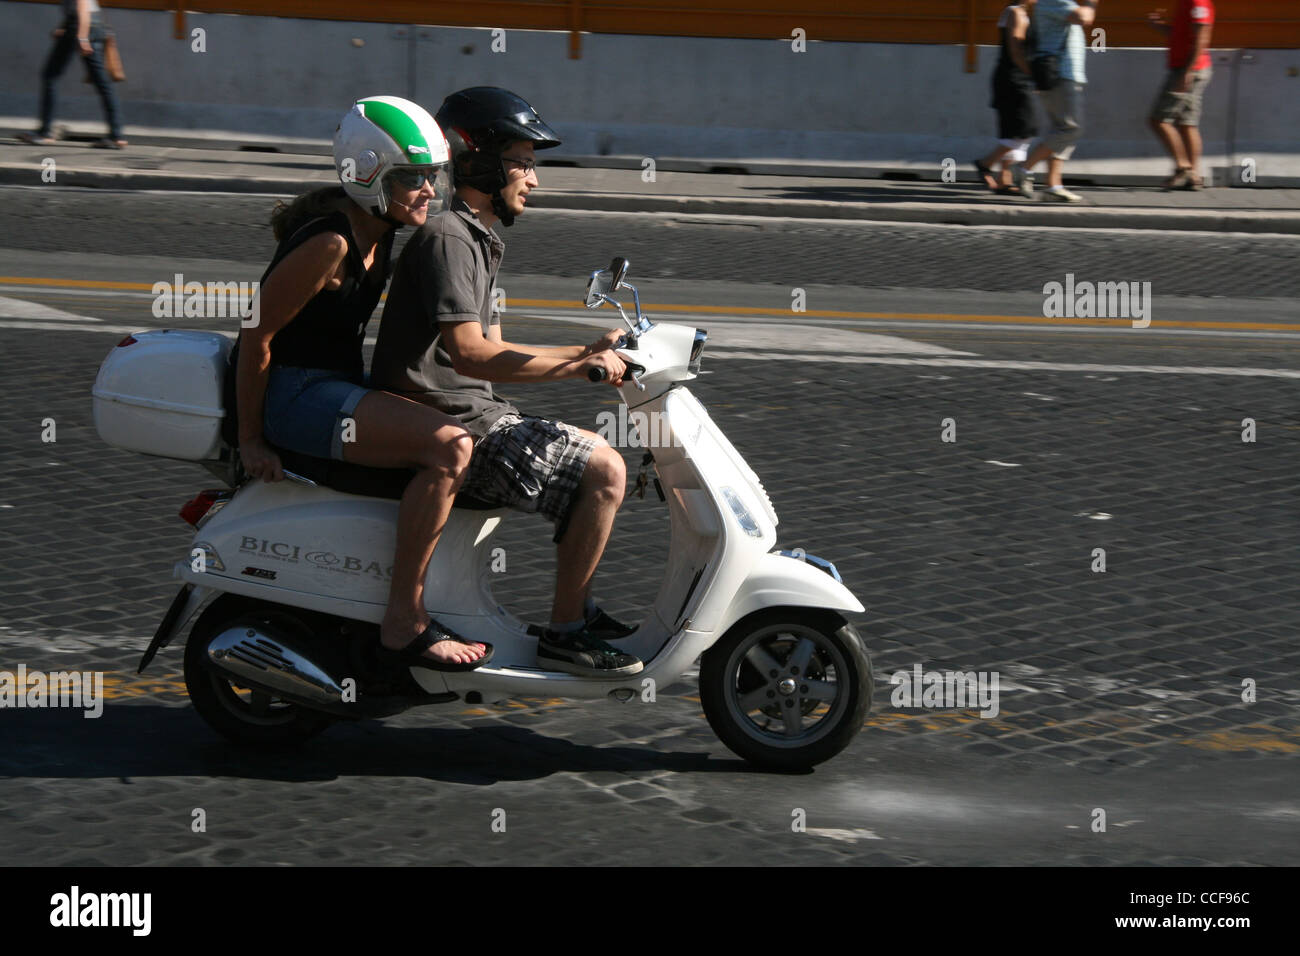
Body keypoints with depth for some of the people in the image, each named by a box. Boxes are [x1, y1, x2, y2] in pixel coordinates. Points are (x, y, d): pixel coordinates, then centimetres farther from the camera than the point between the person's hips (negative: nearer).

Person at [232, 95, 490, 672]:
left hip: (338, 382, 11)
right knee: (449, 447, -26)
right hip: (294, 392, -11)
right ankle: (404, 623, -23)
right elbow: (256, 333, -19)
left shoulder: (378, 231, 8)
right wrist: (251, 440, -15)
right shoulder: (330, 243, -21)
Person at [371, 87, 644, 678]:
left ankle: (577, 608, 22)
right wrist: (579, 364, -25)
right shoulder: (446, 238, -16)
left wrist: (584, 355, 7)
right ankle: (563, 635, -10)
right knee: (603, 472, -15)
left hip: (473, 413, 11)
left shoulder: (477, 240, 18)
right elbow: (469, 353, -27)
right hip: (447, 425, -11)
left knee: (596, 456, 19)